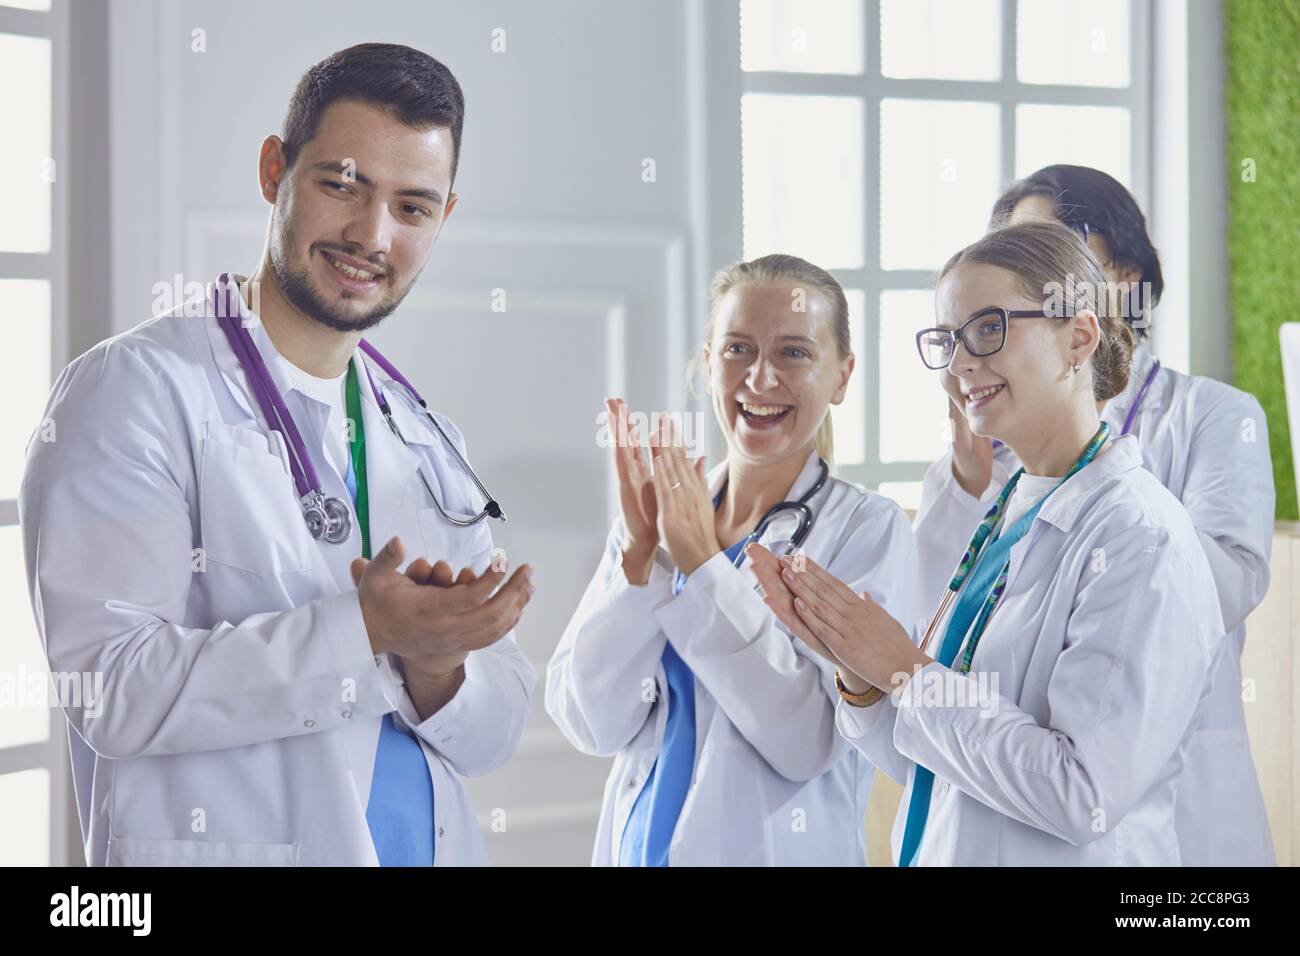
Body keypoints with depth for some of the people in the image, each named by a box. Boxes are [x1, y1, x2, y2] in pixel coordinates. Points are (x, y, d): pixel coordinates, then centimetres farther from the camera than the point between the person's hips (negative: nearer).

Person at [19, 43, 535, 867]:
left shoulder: (429, 443, 8)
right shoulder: (137, 388, -10)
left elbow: (493, 733, 5)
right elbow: (112, 689, -20)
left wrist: (435, 671, -15)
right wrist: (365, 631, -27)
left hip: (436, 844, 6)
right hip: (225, 844, -6)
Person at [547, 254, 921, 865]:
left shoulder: (869, 529, -10)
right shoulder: (655, 514, 0)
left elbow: (812, 740, -20)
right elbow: (593, 725, -7)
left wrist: (703, 564, -21)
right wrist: (639, 550, -17)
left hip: (777, 849, -3)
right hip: (637, 846, 3)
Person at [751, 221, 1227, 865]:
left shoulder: (1141, 539, -18)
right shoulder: (1001, 521, 5)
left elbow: (1086, 793, -25)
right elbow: (931, 773, 6)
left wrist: (907, 671, -19)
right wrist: (859, 669, -11)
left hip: (1073, 856, -7)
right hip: (945, 852, 7)